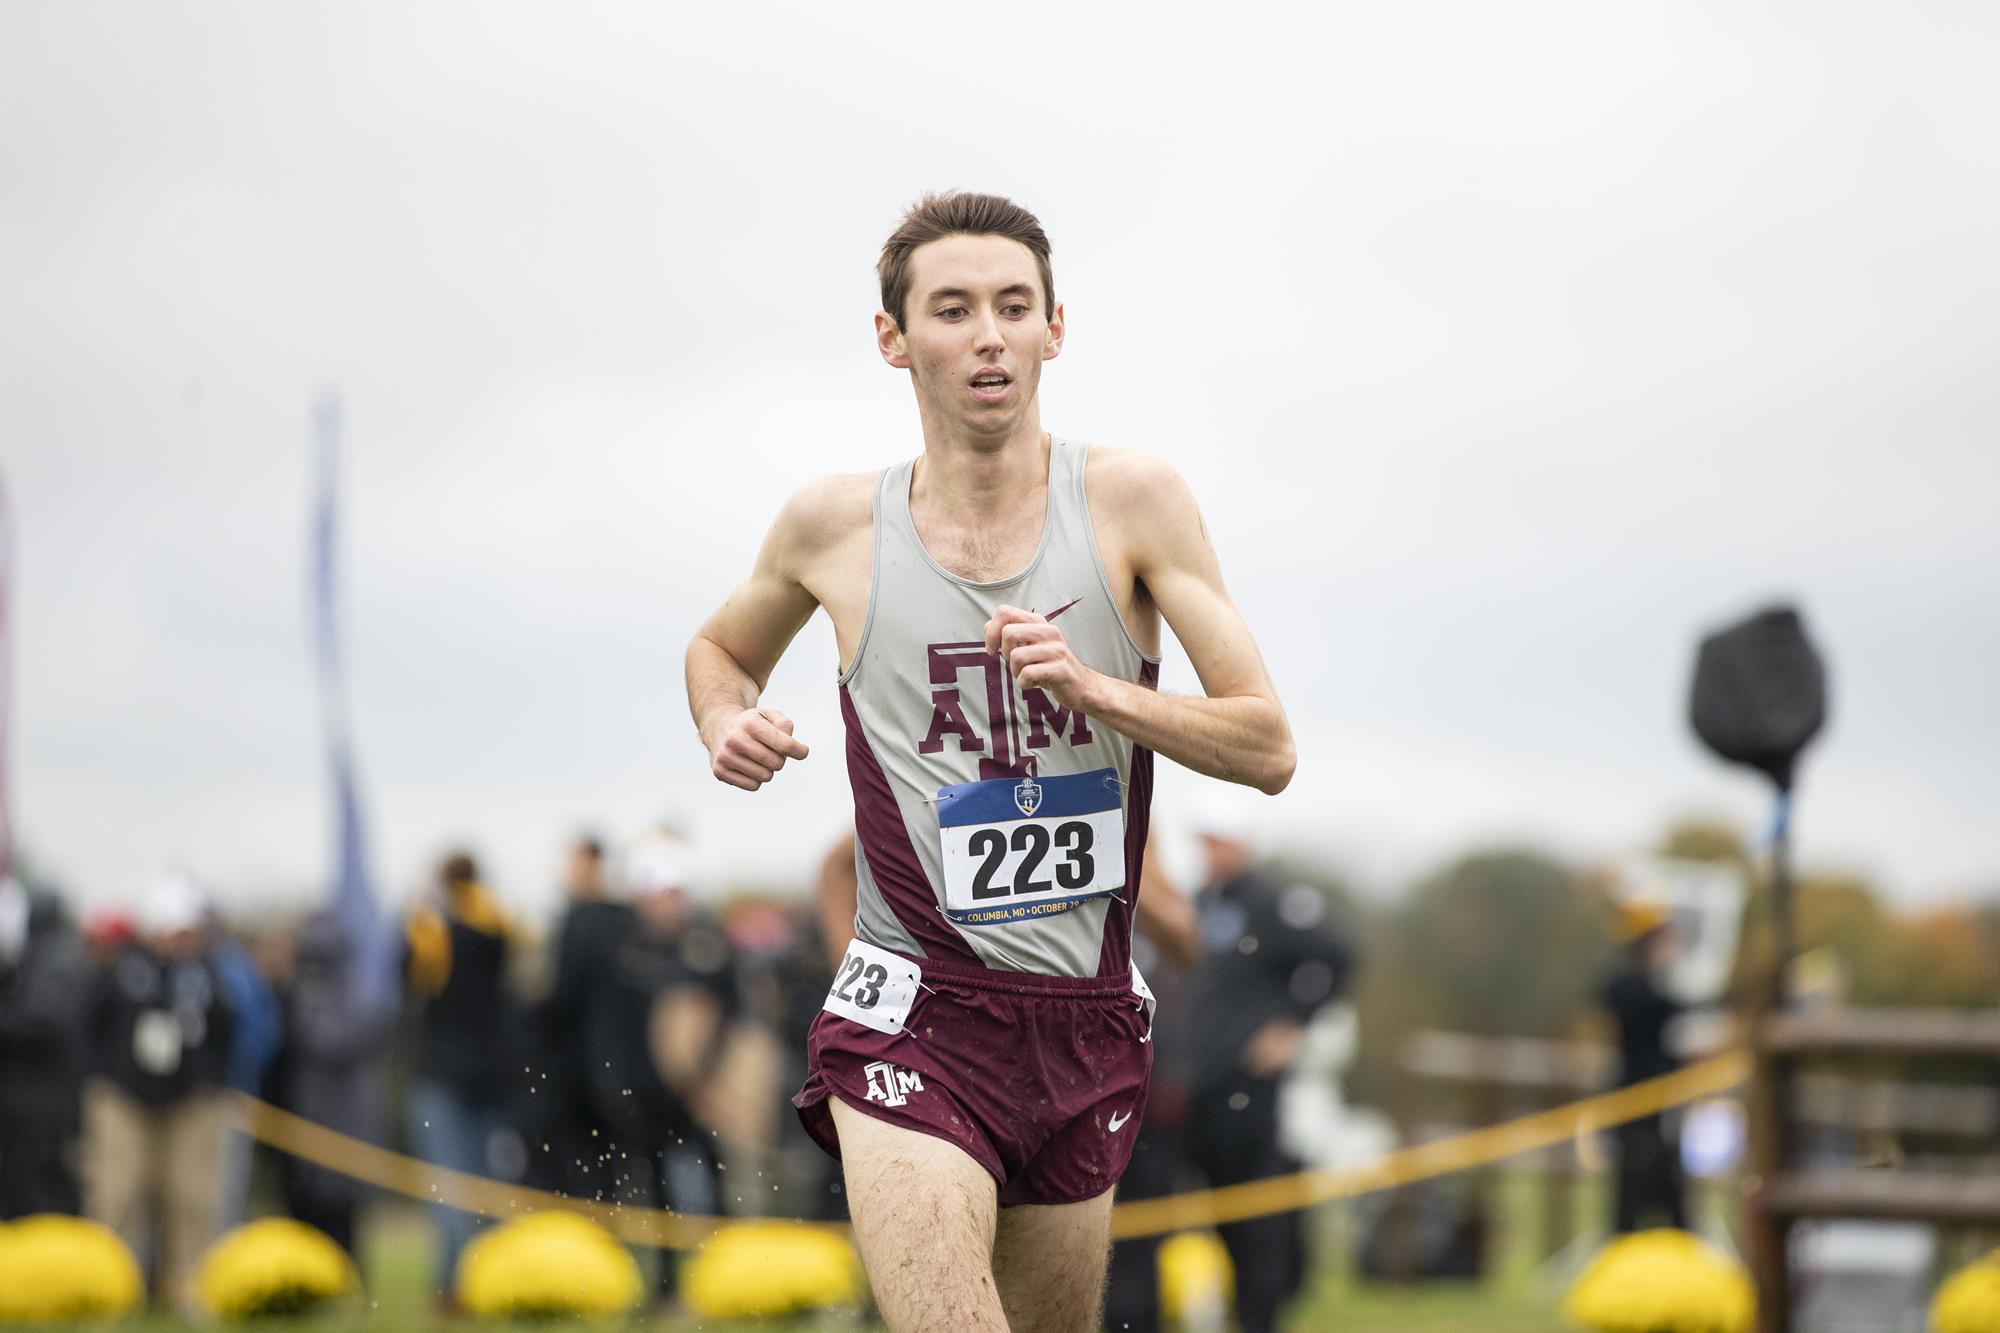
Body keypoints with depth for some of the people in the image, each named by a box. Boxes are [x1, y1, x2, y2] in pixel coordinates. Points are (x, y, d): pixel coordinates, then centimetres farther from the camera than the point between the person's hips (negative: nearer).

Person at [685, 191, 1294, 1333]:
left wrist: (1093, 688, -19)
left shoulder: (1131, 501, -2)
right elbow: (721, 650, 23)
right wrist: (729, 724, 0)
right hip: (914, 1013, -2)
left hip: (1087, 1022, 2)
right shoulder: (835, 528, 1)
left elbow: (1267, 748, -3)